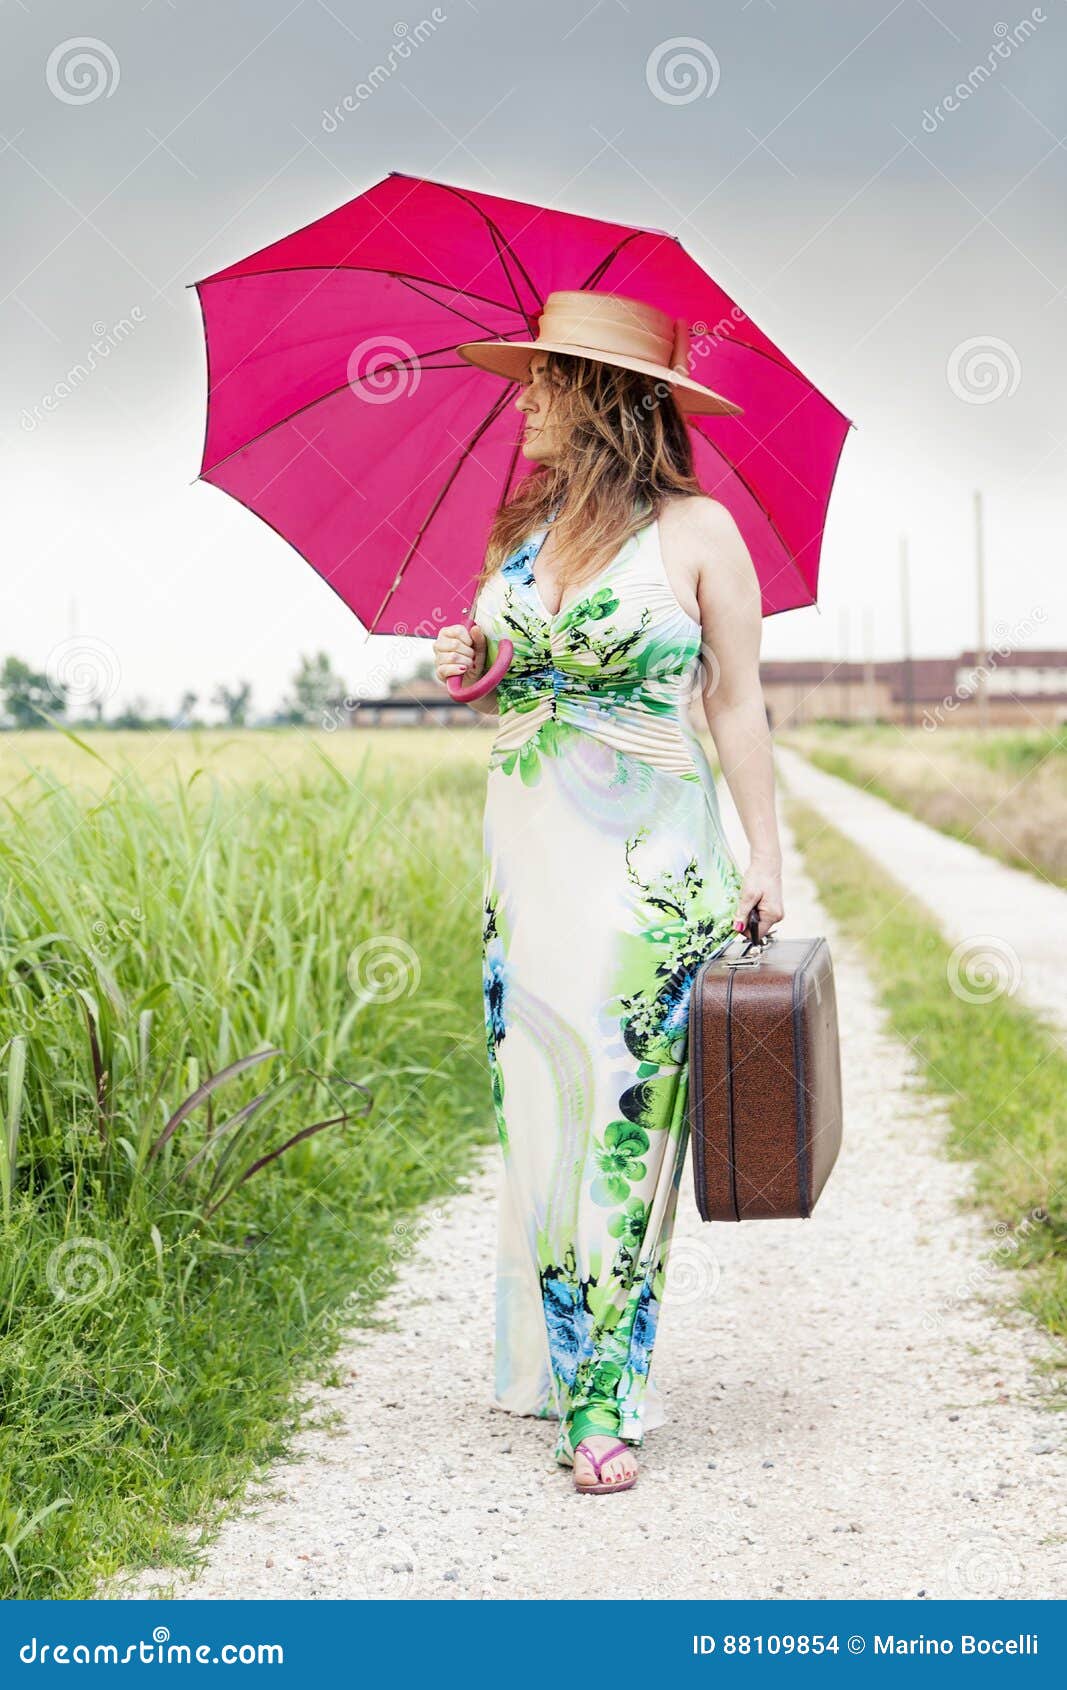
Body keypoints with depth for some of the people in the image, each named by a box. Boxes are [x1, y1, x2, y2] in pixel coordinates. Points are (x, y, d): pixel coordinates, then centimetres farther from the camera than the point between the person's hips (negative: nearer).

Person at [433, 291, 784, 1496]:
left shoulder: (698, 533, -4)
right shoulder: (519, 528, 10)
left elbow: (737, 702, -2)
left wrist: (764, 852, -6)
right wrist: (466, 669, 0)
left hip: (651, 859, -5)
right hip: (527, 849, 5)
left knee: (626, 1108, -8)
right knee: (536, 1103, 4)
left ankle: (605, 1398, -7)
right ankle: (551, 1359, 16)